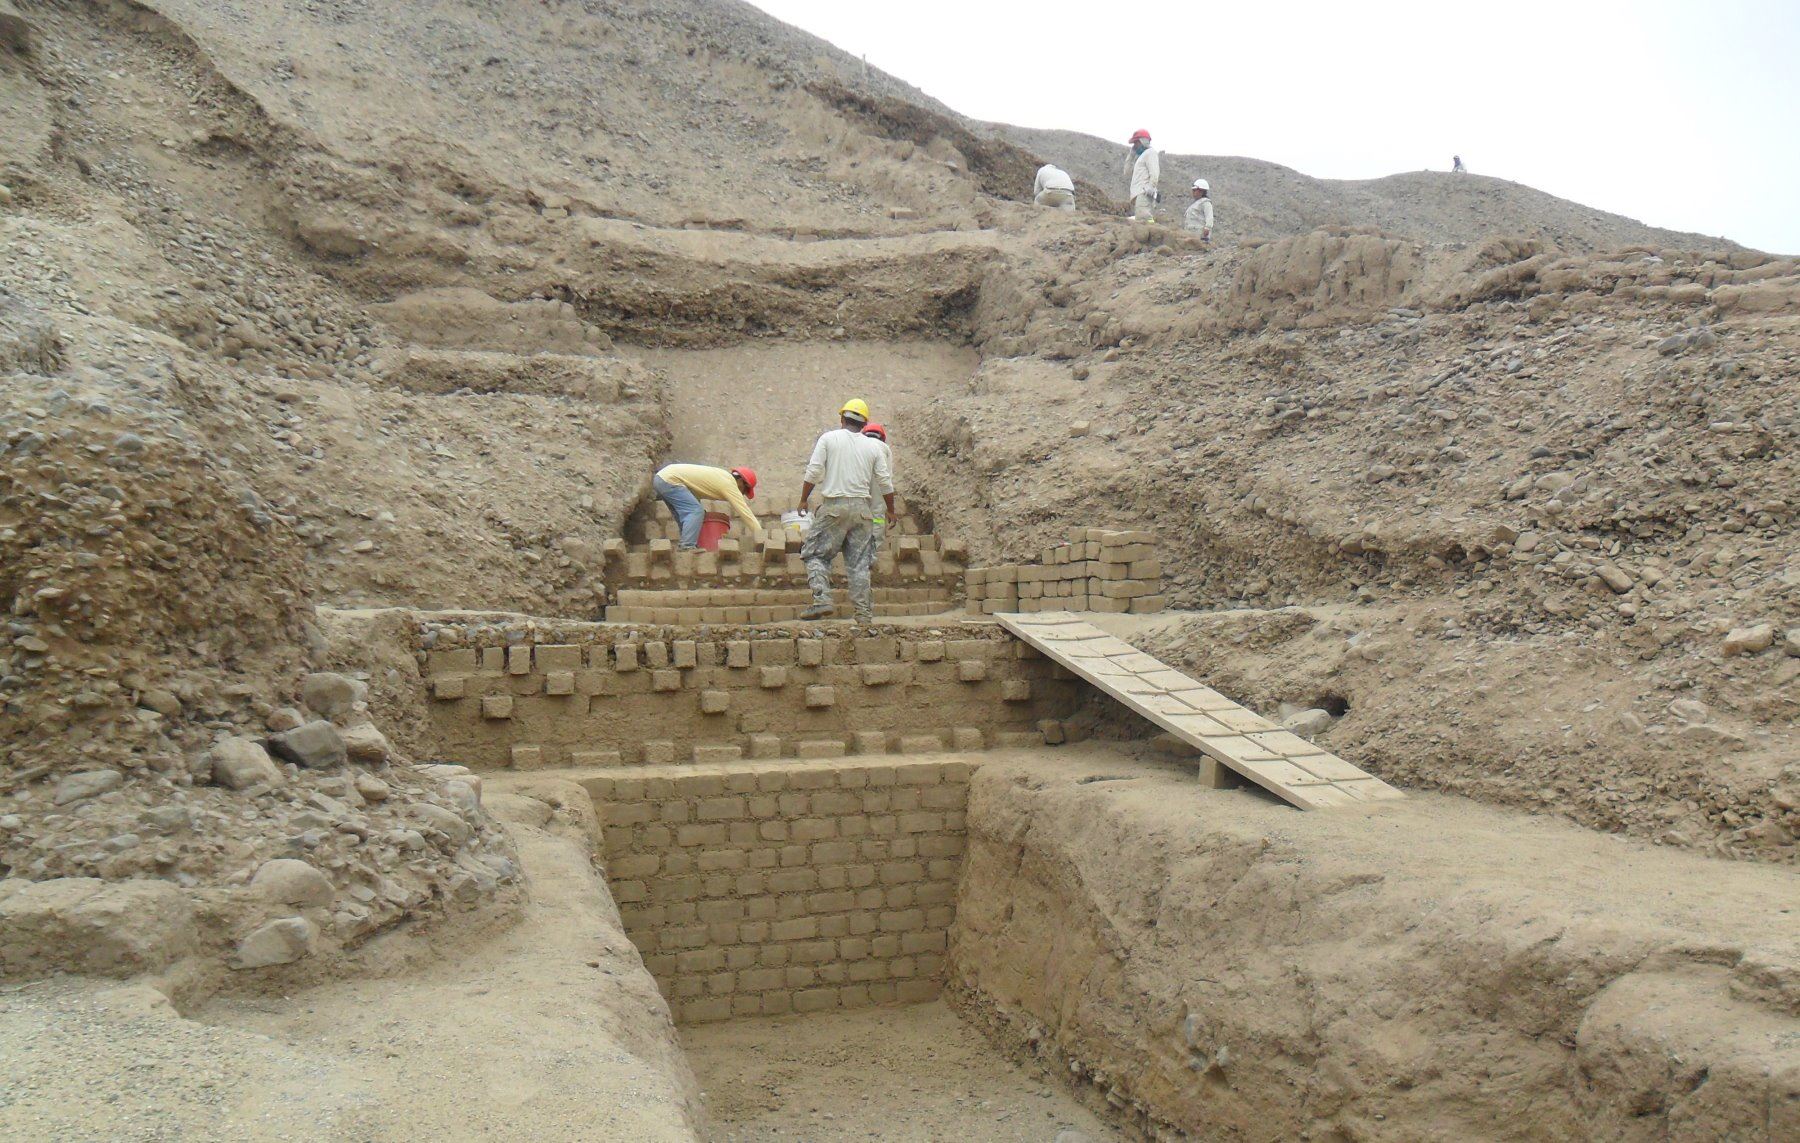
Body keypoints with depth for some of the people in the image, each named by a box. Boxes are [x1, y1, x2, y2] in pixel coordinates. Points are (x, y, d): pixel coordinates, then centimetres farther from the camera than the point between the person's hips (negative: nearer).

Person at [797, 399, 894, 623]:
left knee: (816, 554, 6)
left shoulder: (828, 439, 1)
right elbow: (885, 482, 9)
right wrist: (891, 511, 22)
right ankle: (864, 613, 6)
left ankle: (822, 599, -12)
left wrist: (804, 499, 6)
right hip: (861, 507, 3)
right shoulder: (873, 446, 9)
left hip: (832, 506, -3)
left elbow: (813, 472, -5)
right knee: (859, 562, 6)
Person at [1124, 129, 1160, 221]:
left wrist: (1150, 187, -25)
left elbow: (1154, 173, -12)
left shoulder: (1150, 152, 2)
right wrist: (1131, 156, 21)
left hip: (1144, 193, -9)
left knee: (1143, 219, -24)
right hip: (1137, 195, 9)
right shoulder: (1140, 156, 30)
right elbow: (1128, 173, 26)